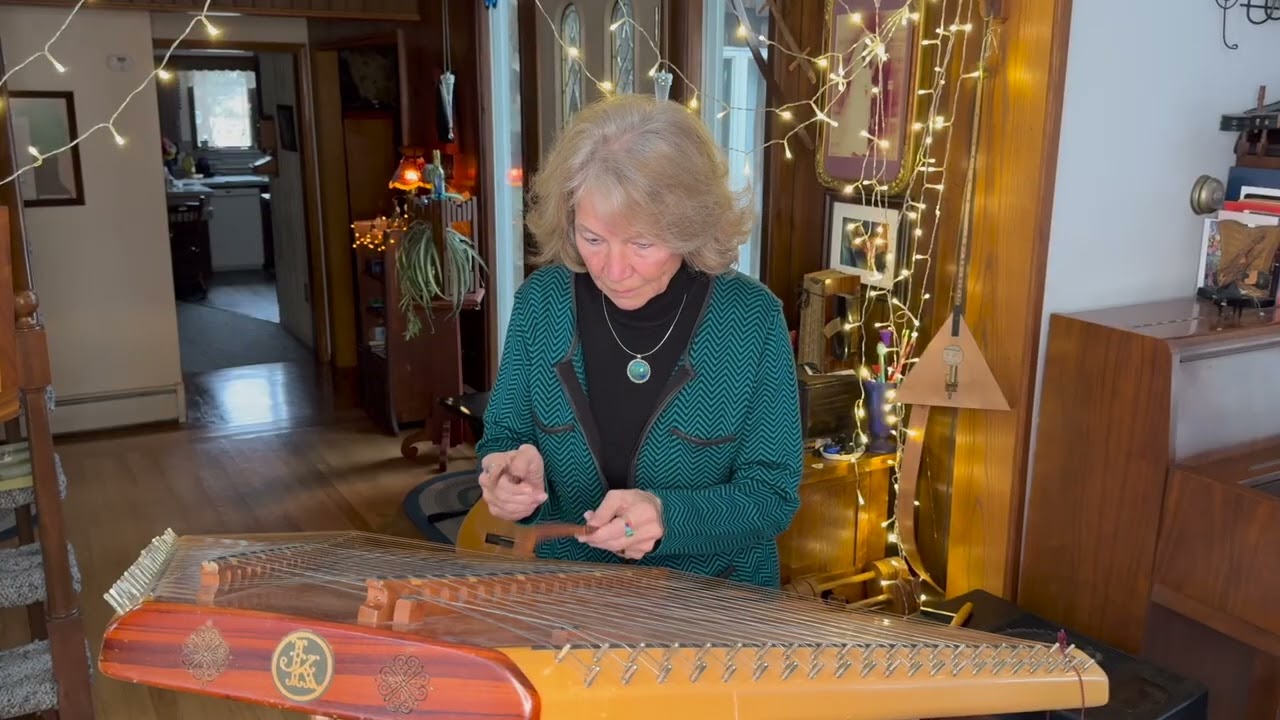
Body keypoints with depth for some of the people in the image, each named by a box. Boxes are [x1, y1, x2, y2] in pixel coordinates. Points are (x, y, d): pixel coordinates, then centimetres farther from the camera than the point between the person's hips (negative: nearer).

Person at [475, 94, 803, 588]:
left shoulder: (753, 319, -11)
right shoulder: (541, 301, -6)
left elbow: (772, 496, -8)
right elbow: (501, 438, 5)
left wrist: (668, 515, -25)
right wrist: (513, 477, -17)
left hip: (718, 597, -1)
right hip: (567, 587, 2)